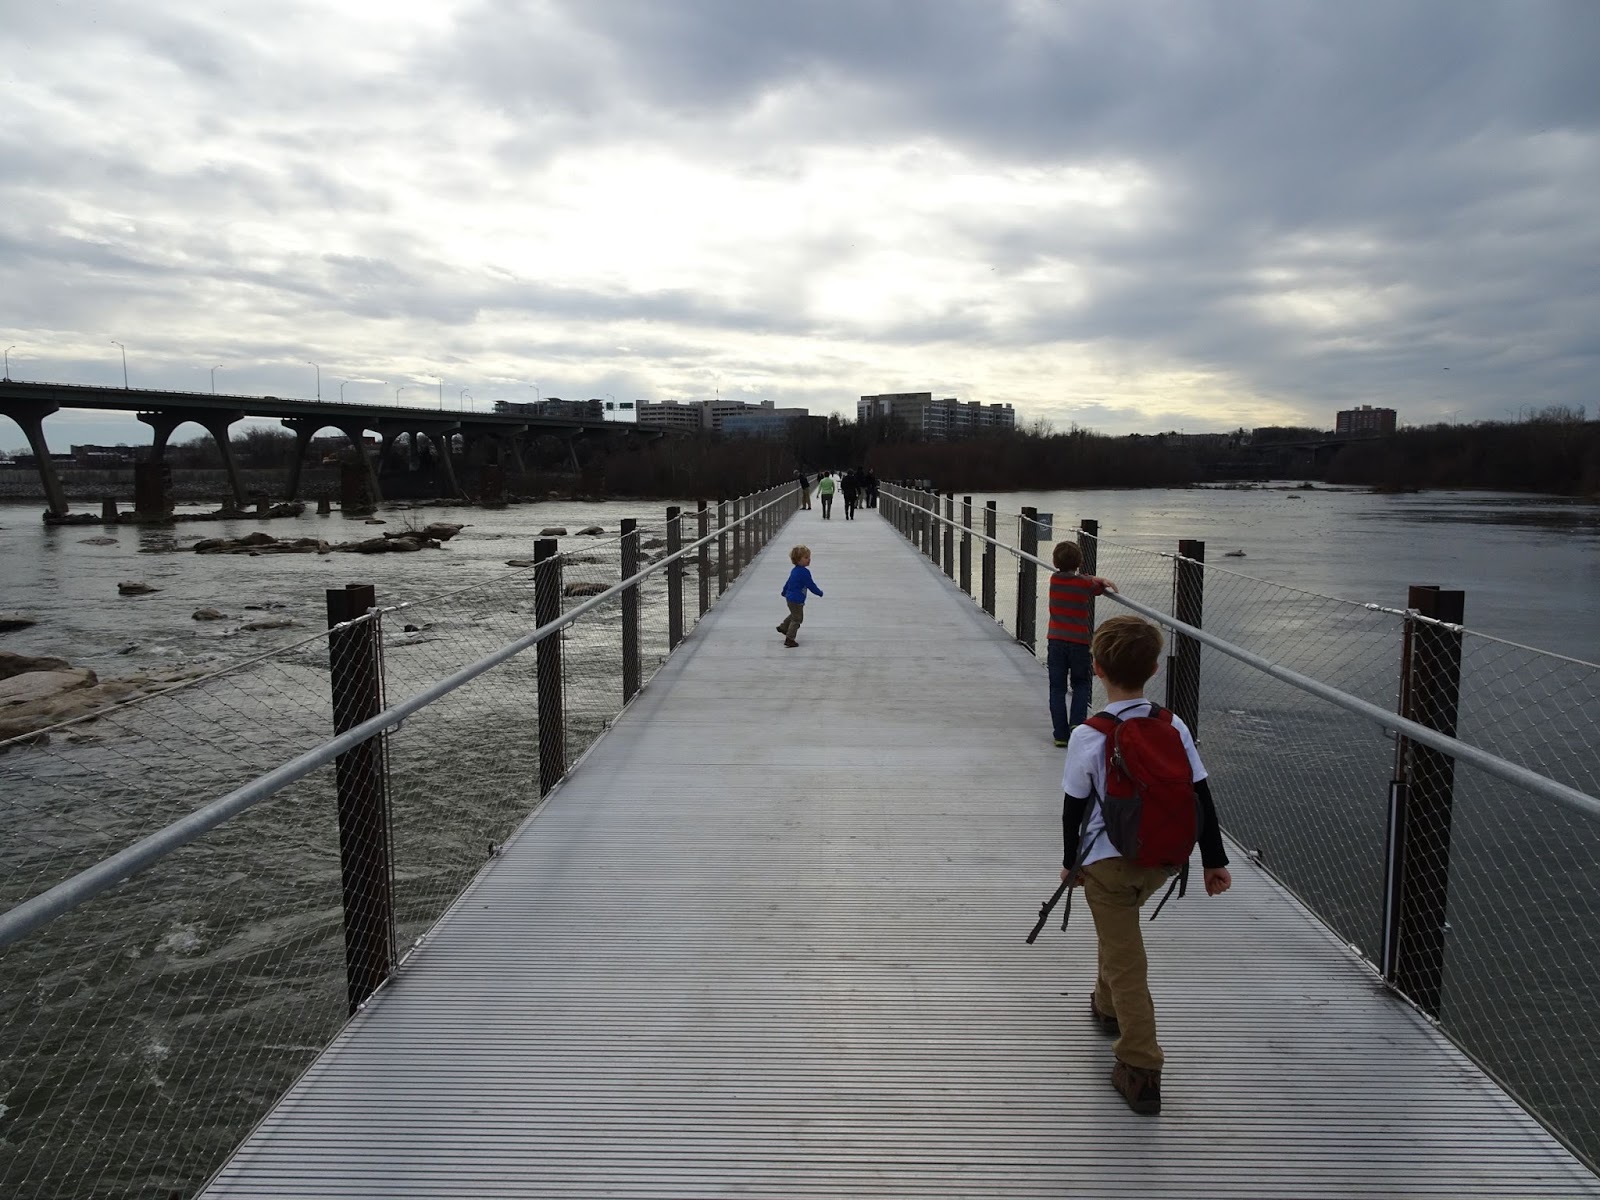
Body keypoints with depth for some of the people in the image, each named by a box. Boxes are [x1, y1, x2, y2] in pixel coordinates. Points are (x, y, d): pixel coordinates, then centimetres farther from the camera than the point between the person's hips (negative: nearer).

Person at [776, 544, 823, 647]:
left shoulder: (794, 570, 7)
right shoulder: (804, 572, -23)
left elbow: (788, 581, 20)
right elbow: (810, 585, -18)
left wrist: (784, 592, 36)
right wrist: (819, 592, -3)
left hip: (790, 597, 10)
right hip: (797, 600, -10)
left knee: (794, 615, 31)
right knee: (797, 619, 0)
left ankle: (783, 627, 43)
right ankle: (789, 639, 1)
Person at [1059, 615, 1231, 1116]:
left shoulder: (1088, 737, -17)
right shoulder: (1174, 728, -7)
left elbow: (1074, 807, -9)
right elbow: (1201, 797, -3)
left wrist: (1071, 859, 7)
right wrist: (1214, 860, 6)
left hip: (1108, 862, -5)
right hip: (1162, 859, 5)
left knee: (1126, 960, 2)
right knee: (1119, 931, 31)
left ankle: (1141, 1070, 1)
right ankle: (1108, 1006, 49)